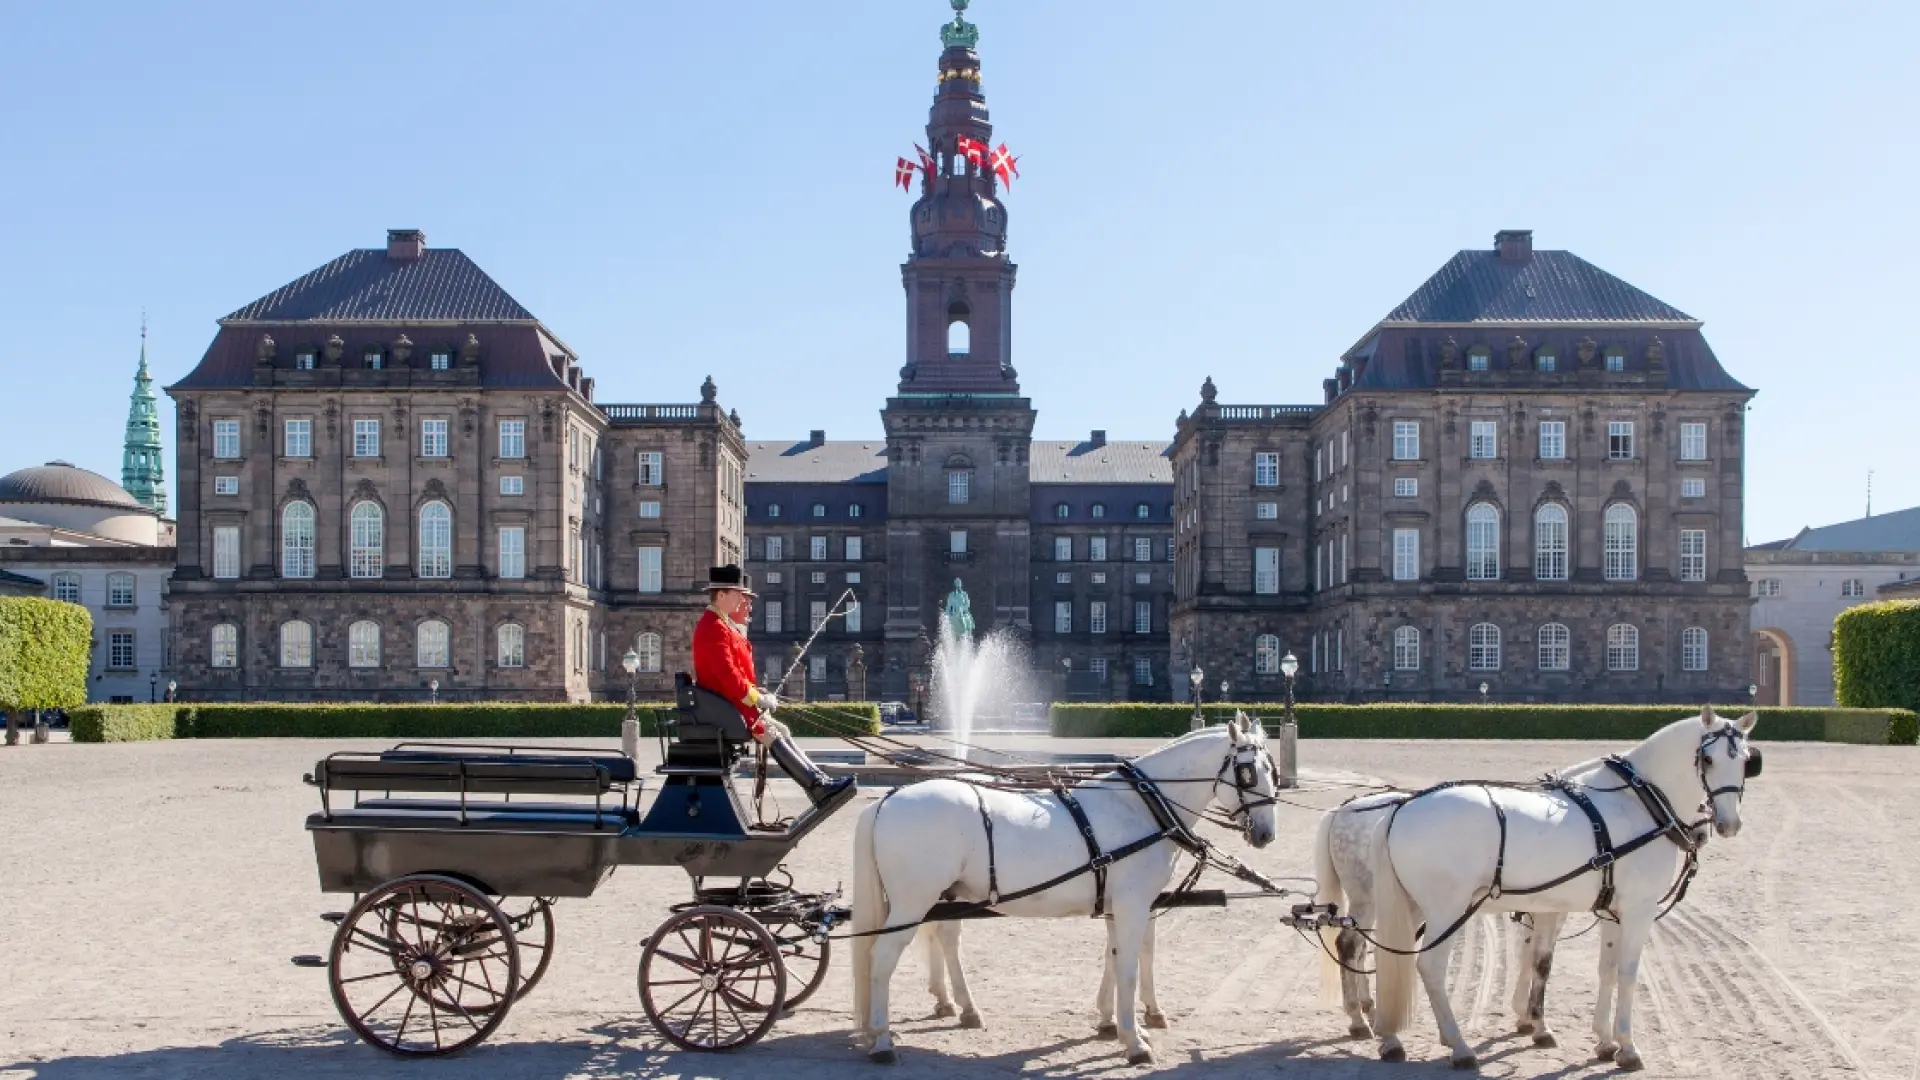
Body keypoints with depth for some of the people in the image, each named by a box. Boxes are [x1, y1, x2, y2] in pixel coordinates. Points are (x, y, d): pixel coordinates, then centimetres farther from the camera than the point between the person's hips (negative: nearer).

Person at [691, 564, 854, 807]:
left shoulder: (720, 624, 16)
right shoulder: (714, 628, -18)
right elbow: (728, 676, -24)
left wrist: (758, 693, 7)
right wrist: (759, 699, -16)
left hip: (734, 702, 10)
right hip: (729, 707, -10)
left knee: (781, 731, 5)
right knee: (772, 737, -14)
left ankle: (819, 782, 1)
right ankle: (817, 786, -16)